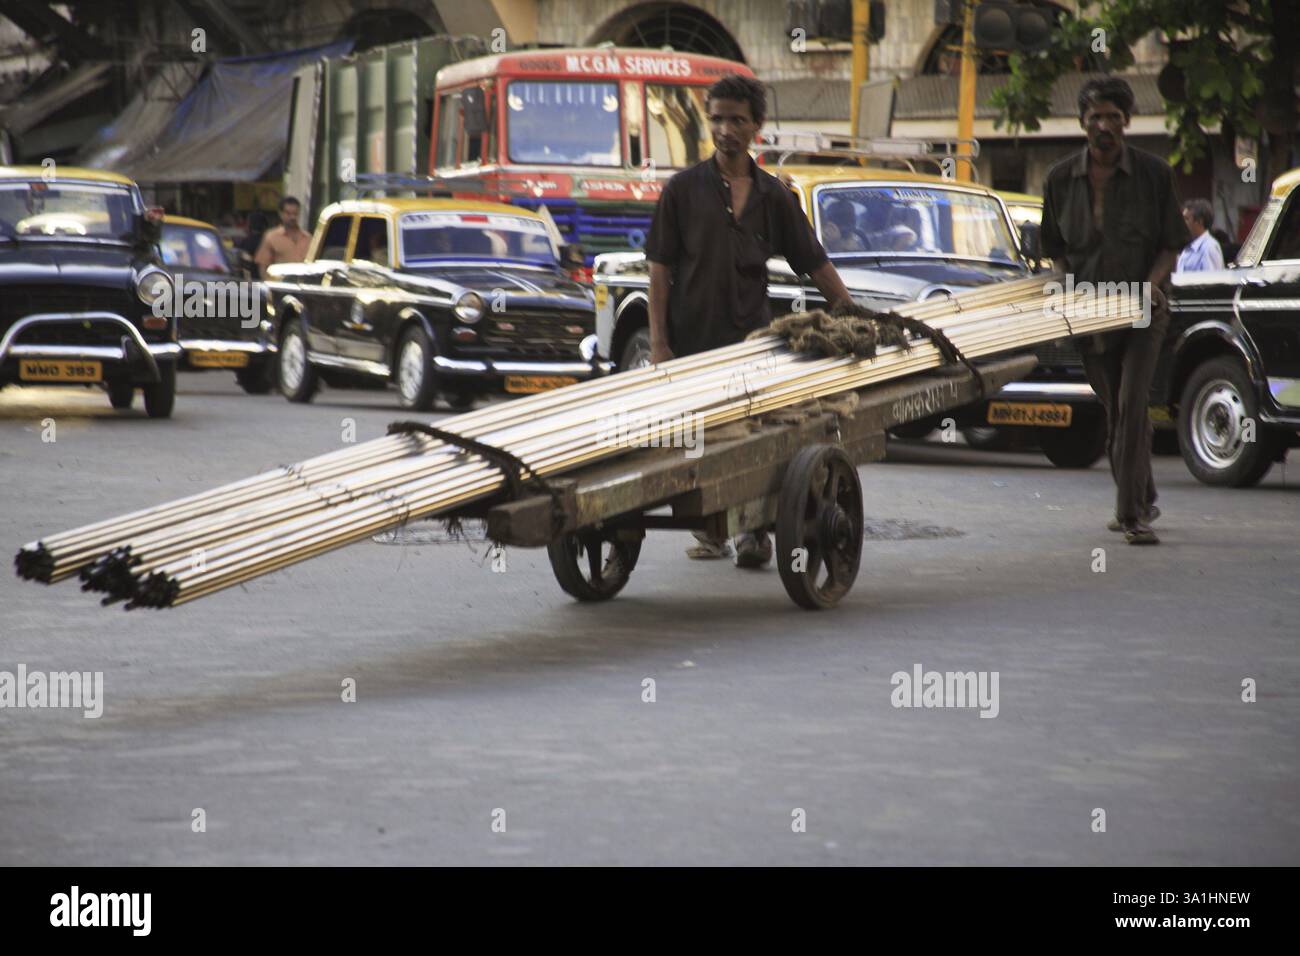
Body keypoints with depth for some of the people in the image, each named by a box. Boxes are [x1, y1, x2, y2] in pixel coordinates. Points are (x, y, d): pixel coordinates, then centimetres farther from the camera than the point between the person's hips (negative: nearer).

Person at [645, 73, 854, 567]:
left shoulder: (773, 195, 7)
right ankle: (710, 530, 21)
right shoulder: (684, 189, 0)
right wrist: (658, 342, -9)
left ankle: (754, 532, 5)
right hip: (693, 338, -1)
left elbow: (815, 262, 11)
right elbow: (659, 268, -2)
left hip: (752, 340, 1)